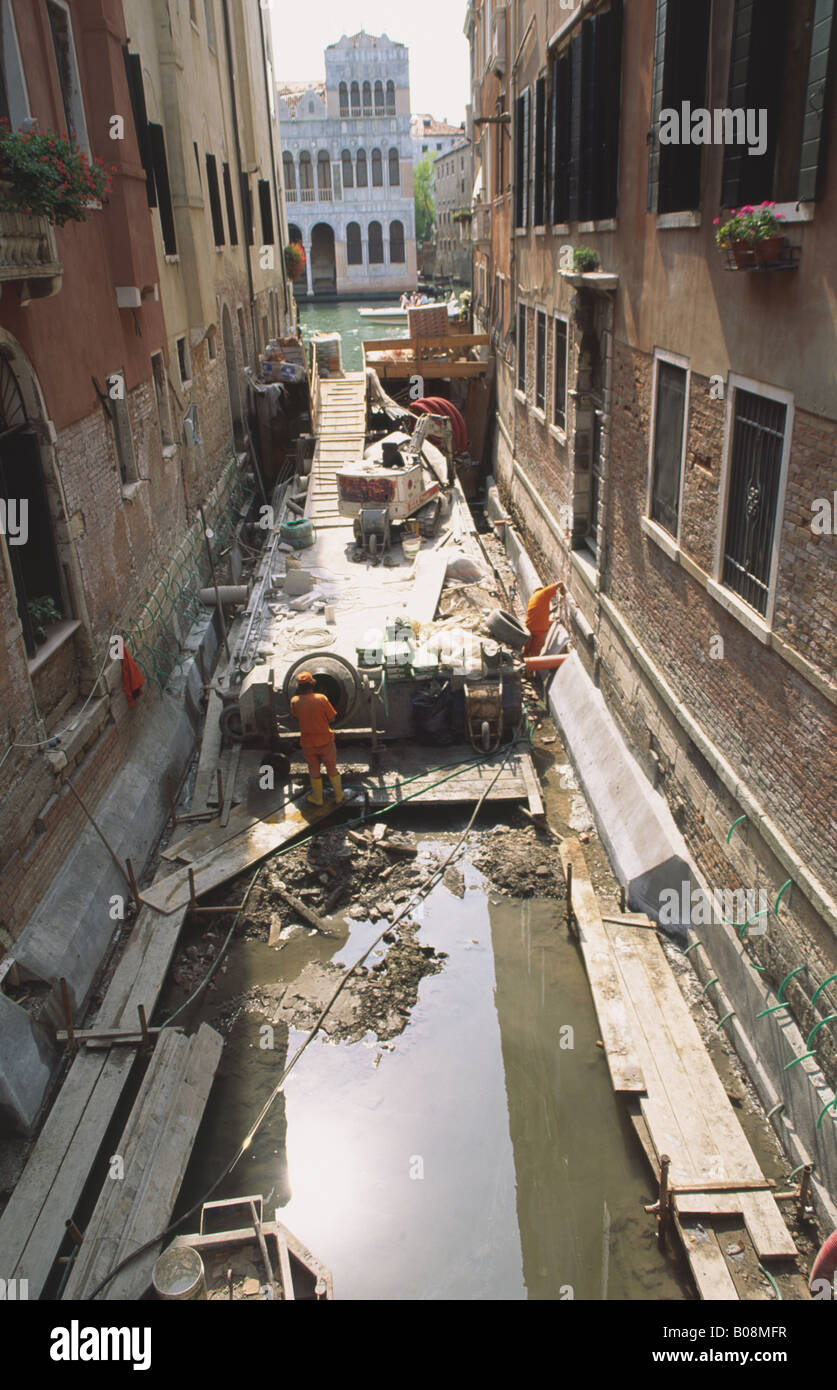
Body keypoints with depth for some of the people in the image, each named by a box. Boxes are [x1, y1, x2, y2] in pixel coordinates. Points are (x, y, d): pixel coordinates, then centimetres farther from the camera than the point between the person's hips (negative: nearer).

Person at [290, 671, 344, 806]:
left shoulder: (295, 701, -12)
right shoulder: (321, 698, -18)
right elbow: (332, 718, -9)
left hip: (308, 743, 1)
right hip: (326, 741, -1)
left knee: (314, 772, 19)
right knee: (332, 769, 17)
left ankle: (317, 799, 33)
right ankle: (339, 796, 31)